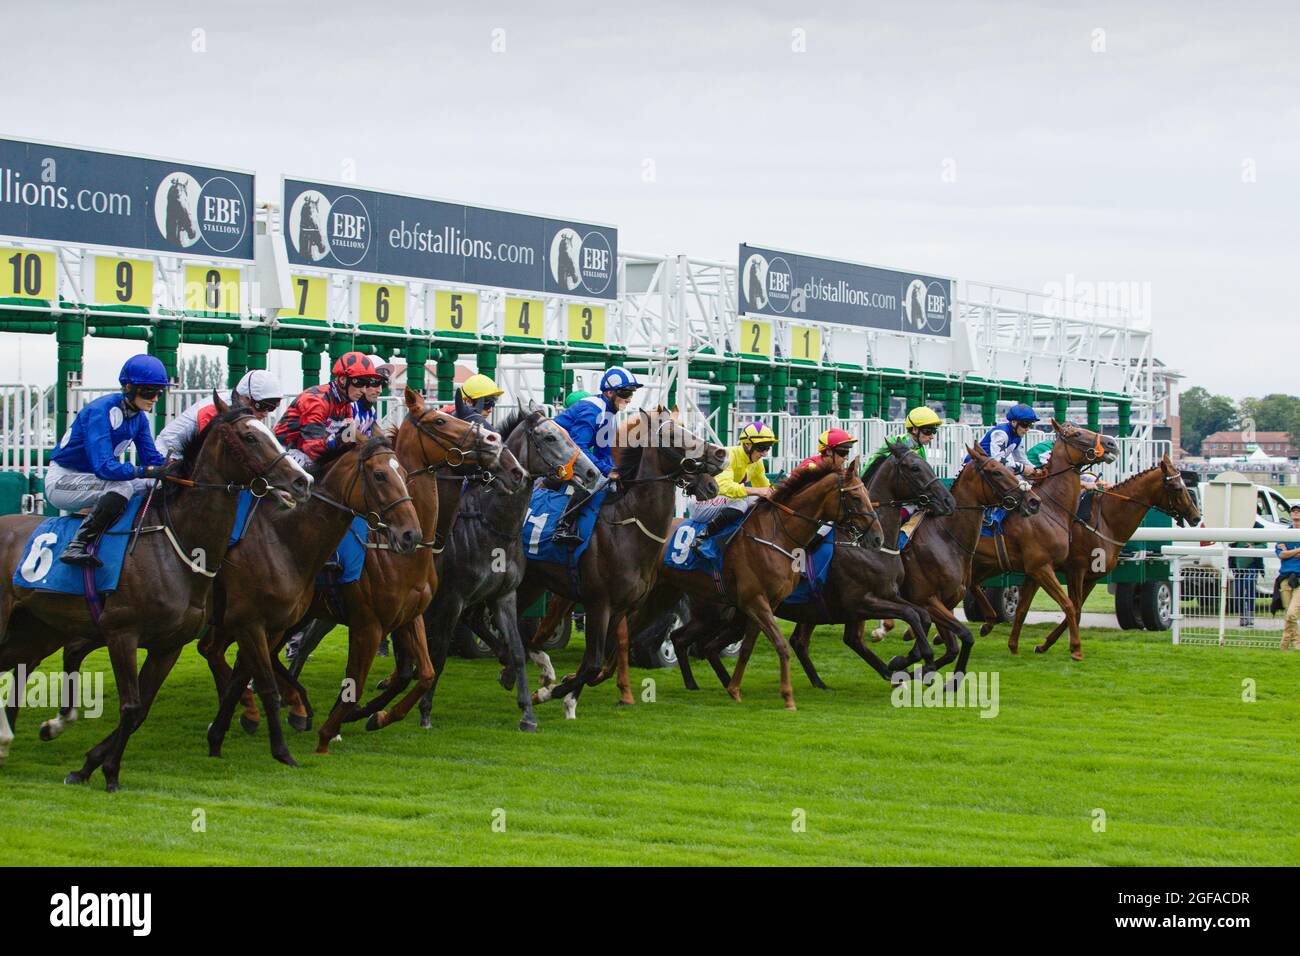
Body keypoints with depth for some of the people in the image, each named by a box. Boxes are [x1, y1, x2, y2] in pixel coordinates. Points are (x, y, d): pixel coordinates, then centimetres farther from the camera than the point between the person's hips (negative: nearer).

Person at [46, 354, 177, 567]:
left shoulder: (138, 417, 1)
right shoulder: (100, 412, -25)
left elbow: (151, 458, 2)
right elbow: (104, 467, -35)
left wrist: (176, 467, -19)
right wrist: (149, 471, -43)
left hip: (92, 478, 9)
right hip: (62, 482, -9)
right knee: (122, 487, -33)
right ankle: (76, 547, -33)